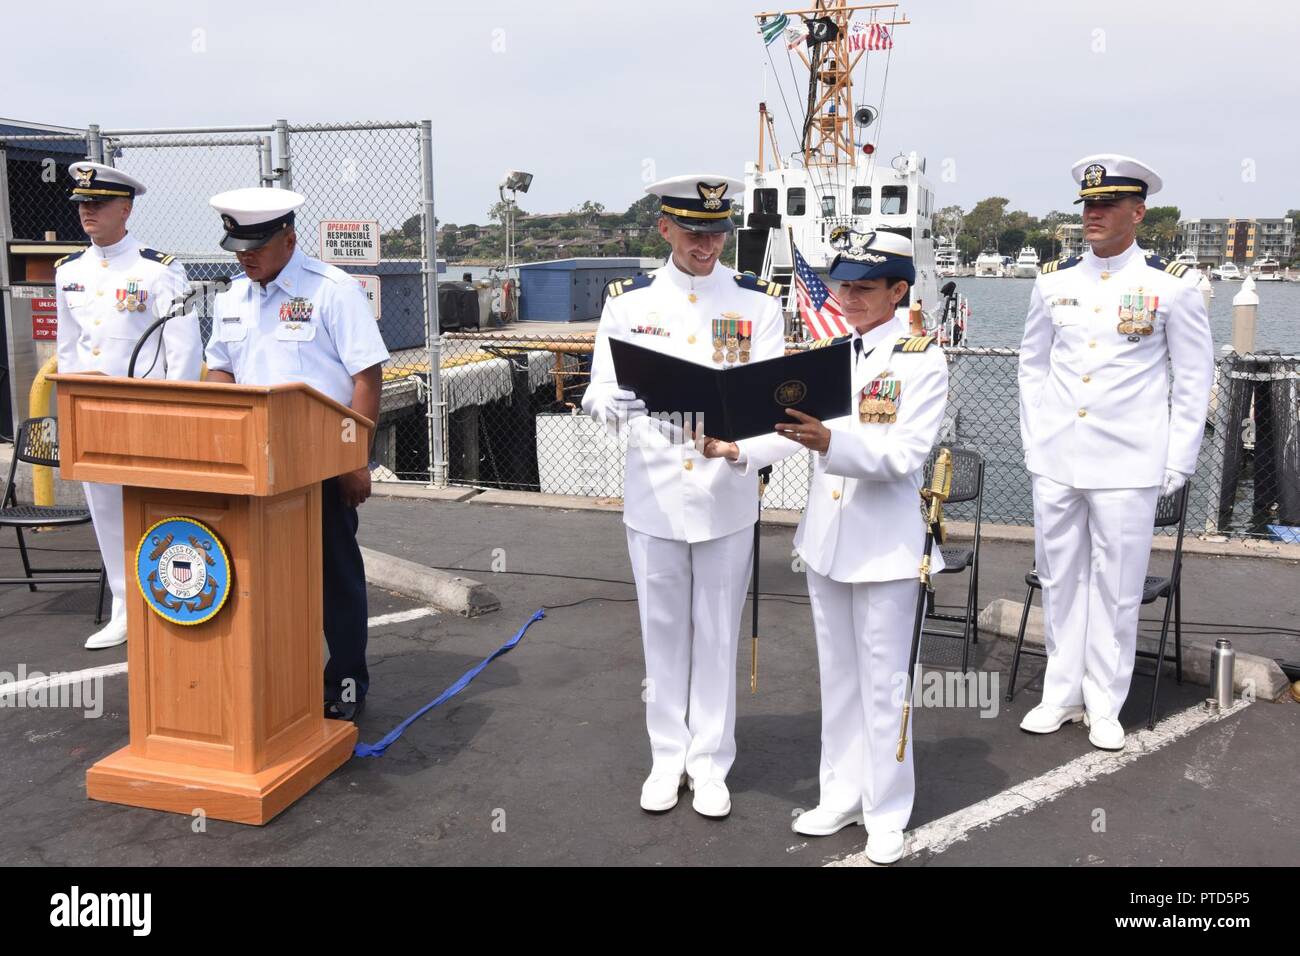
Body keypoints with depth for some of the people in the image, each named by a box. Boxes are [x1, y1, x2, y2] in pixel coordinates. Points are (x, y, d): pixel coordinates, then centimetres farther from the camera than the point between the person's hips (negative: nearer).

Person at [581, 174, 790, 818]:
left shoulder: (758, 302, -1)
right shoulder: (629, 302, 1)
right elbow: (602, 392, -4)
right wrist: (617, 408, -27)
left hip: (727, 494, 0)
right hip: (654, 493, 1)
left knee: (718, 631, 9)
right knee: (663, 628, 11)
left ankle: (711, 763, 24)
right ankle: (668, 757, 27)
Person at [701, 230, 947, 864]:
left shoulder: (922, 360, -10)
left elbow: (904, 454, -20)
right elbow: (794, 425, 0)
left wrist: (831, 443, -35)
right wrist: (738, 449, -17)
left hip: (885, 542, -5)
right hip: (825, 535, 6)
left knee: (882, 682, 4)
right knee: (837, 675, 17)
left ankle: (887, 815, 20)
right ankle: (843, 793, 32)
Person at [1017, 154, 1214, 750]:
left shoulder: (1172, 285, -3)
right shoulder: (1054, 281, 6)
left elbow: (1195, 378, 1)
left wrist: (1177, 464, -2)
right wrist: (1034, 445, 8)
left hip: (1128, 465, -3)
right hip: (1056, 463, 3)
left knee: (1116, 587, 4)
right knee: (1060, 579, 11)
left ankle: (1103, 705, 18)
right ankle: (1061, 694, 24)